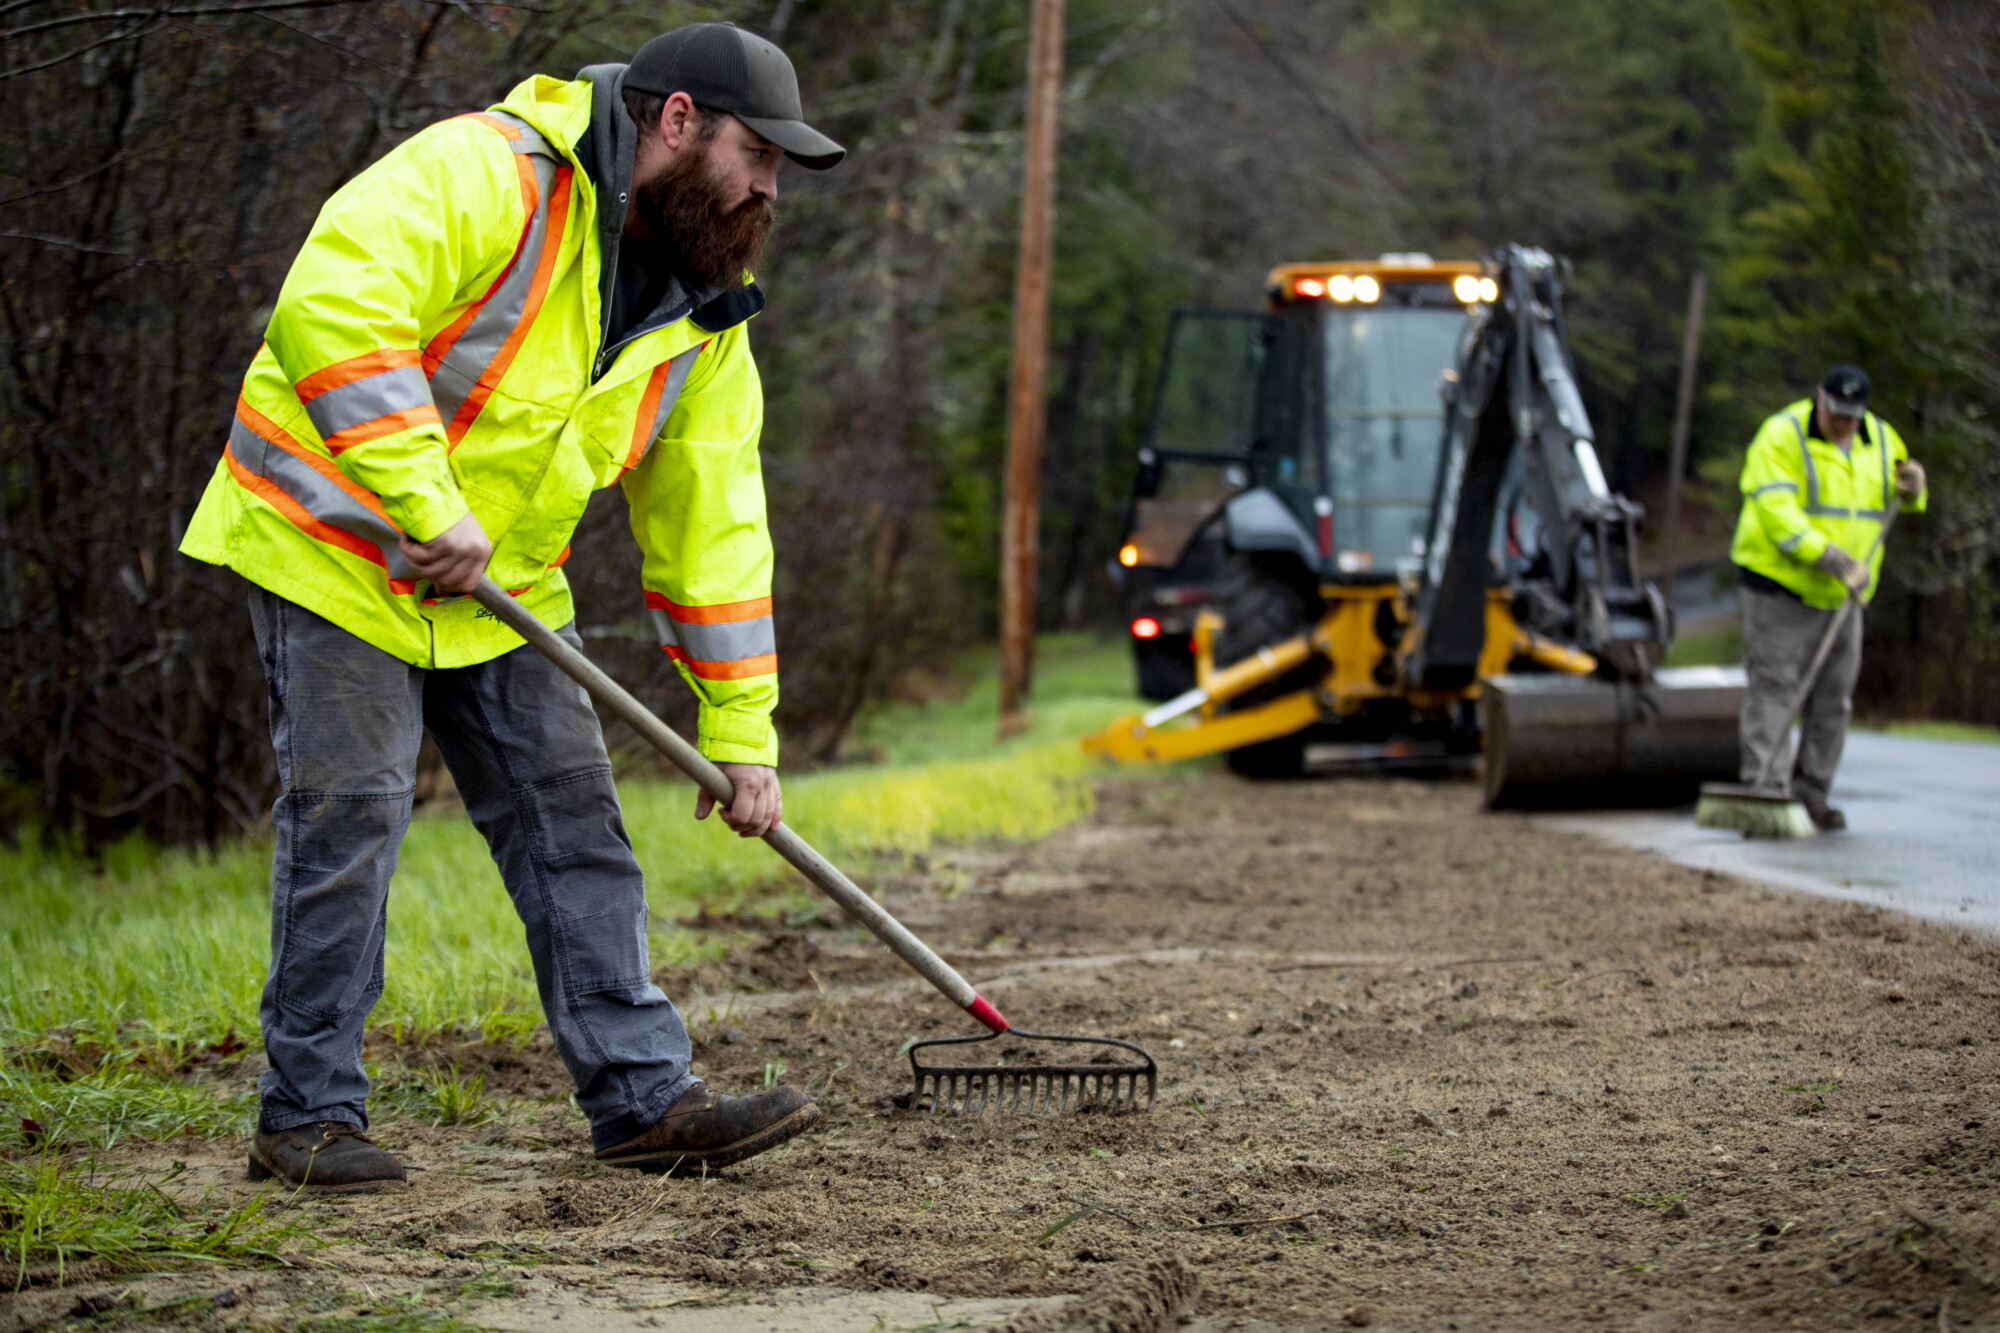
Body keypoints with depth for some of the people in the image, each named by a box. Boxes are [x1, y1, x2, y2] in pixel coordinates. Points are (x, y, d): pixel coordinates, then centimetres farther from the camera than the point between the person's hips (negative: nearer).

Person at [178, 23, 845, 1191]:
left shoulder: (706, 310, 3)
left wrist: (741, 732, 2)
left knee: (573, 818, 3)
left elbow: (712, 519, 5)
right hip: (335, 539, -7)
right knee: (350, 816, -8)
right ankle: (310, 1114, 2)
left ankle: (644, 1096, 6)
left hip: (503, 584, 8)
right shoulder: (488, 175, -22)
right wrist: (428, 504, -36)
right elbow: (334, 304, -34)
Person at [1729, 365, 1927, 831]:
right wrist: (1829, 557, -31)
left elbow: (1893, 492, 26)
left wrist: (1912, 487, -1)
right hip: (1780, 586, -6)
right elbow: (1776, 511, -22)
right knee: (1773, 688, -9)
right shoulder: (1782, 438, -11)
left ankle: (1811, 792, 16)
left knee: (1833, 699, 8)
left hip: (1843, 596, 6)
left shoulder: (1881, 440, 9)